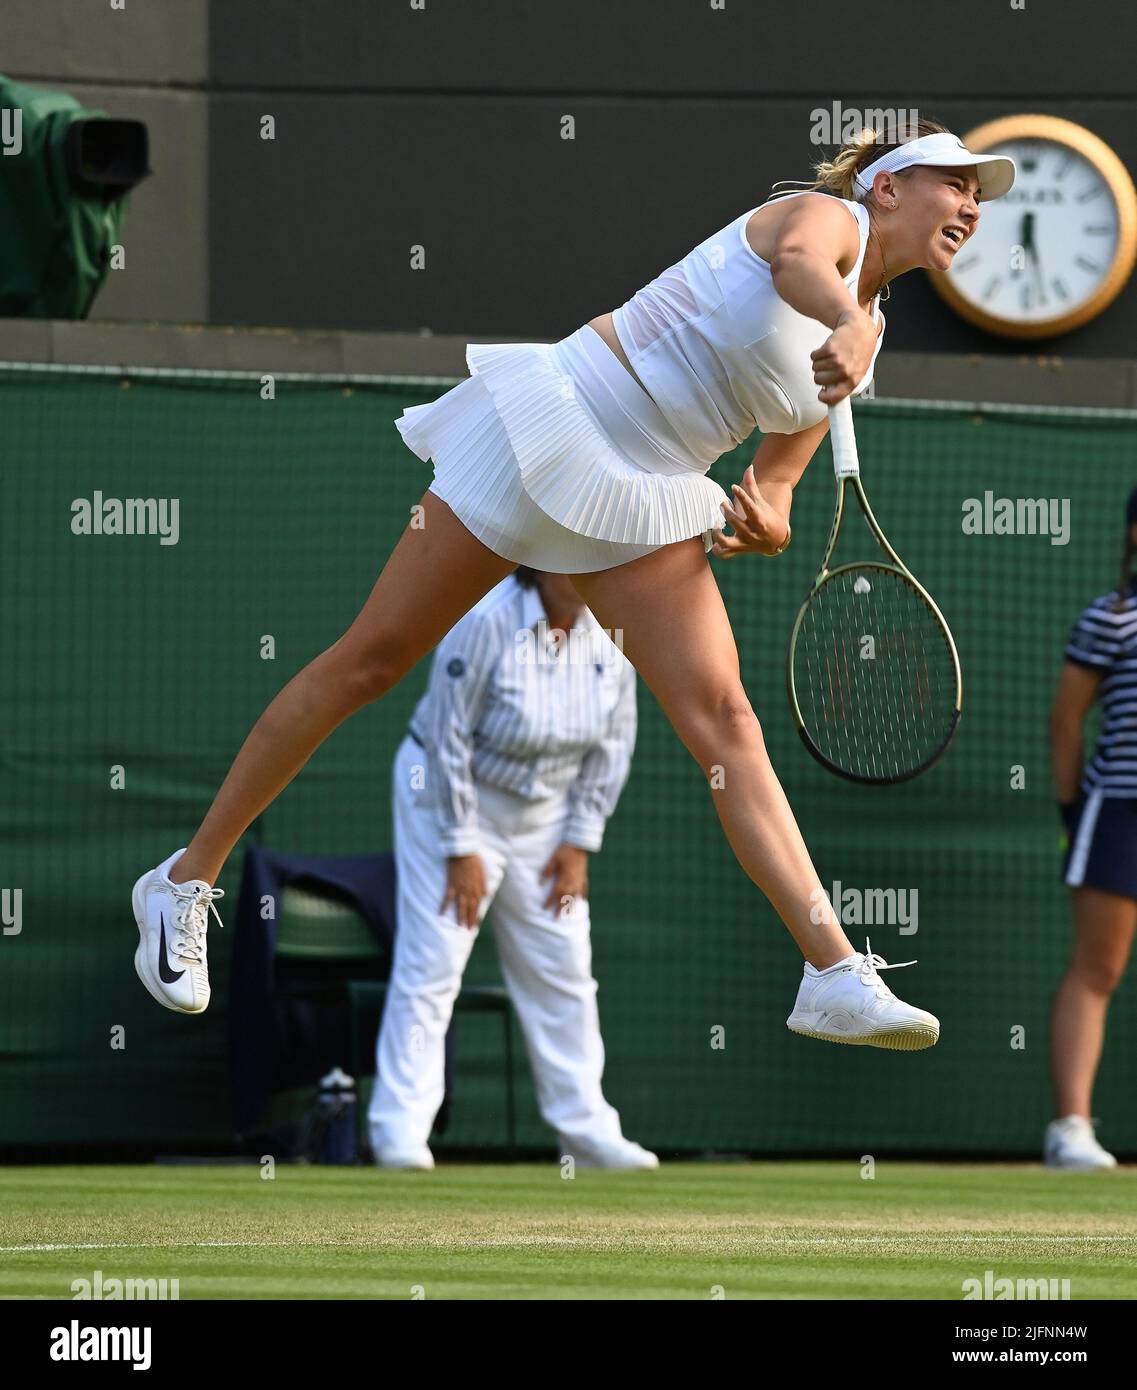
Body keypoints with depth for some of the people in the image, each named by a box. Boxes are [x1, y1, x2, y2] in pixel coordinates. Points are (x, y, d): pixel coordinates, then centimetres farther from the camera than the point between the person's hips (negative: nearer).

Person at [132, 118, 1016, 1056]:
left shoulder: (860, 356, 14)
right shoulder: (827, 214, -6)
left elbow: (773, 488, 15)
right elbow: (797, 262, -32)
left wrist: (765, 524, -8)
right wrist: (850, 323, -54)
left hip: (642, 502, 7)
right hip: (553, 420, -7)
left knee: (724, 720, -9)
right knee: (370, 664, -3)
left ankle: (837, 977, -18)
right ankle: (186, 881, 7)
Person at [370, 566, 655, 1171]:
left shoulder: (611, 629, -10)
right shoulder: (486, 621, -26)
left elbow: (612, 741, 1)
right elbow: (449, 737, -21)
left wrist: (579, 841, -2)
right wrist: (461, 848, -18)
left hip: (543, 810, 6)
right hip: (451, 793, -6)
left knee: (563, 969, 6)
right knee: (431, 962, -10)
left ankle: (584, 1127, 12)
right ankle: (401, 1130, -8)